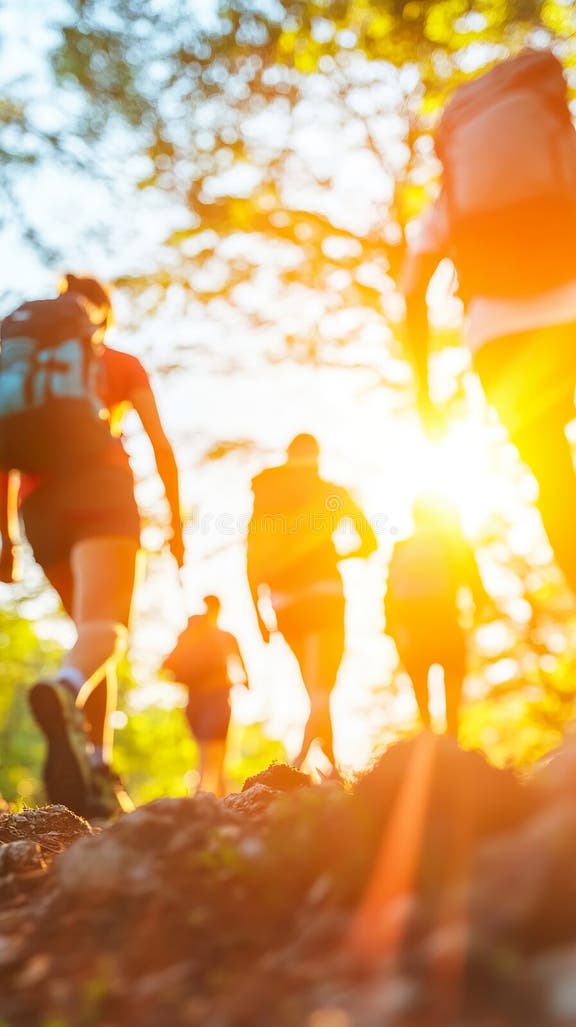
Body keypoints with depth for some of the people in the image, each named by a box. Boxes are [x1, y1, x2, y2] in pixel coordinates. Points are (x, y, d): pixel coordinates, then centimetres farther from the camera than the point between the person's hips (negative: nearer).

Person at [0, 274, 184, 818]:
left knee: (90, 630, 13)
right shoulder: (123, 365, 20)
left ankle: (97, 769, -1)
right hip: (99, 485, -4)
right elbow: (161, 447, 13)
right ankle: (65, 693, -56)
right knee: (106, 627, -20)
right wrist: (176, 520, 18)